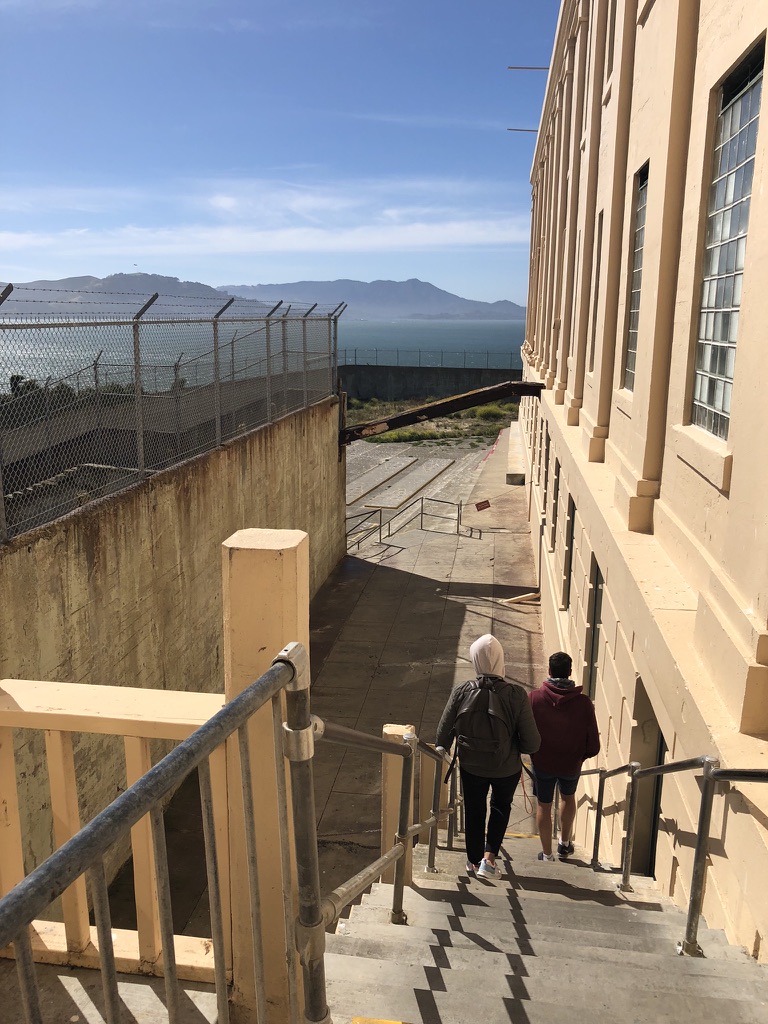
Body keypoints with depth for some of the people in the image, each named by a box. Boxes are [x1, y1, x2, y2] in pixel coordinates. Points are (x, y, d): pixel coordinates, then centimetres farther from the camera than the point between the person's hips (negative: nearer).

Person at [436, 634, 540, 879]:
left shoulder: (461, 692, -21)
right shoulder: (516, 695, -25)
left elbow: (443, 735, -12)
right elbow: (531, 743, -20)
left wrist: (442, 751, 9)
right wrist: (512, 746, 1)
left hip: (471, 766, 1)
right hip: (506, 767, -1)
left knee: (474, 811, 25)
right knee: (501, 807, 28)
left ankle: (474, 861, 42)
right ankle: (489, 858, 22)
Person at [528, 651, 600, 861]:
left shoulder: (534, 698, -19)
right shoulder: (583, 702, -18)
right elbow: (593, 746, -13)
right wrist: (580, 755, 8)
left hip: (542, 763, -1)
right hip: (571, 764, 1)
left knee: (544, 806, 19)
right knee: (568, 797, 30)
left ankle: (547, 854, 31)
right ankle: (565, 843, 42)